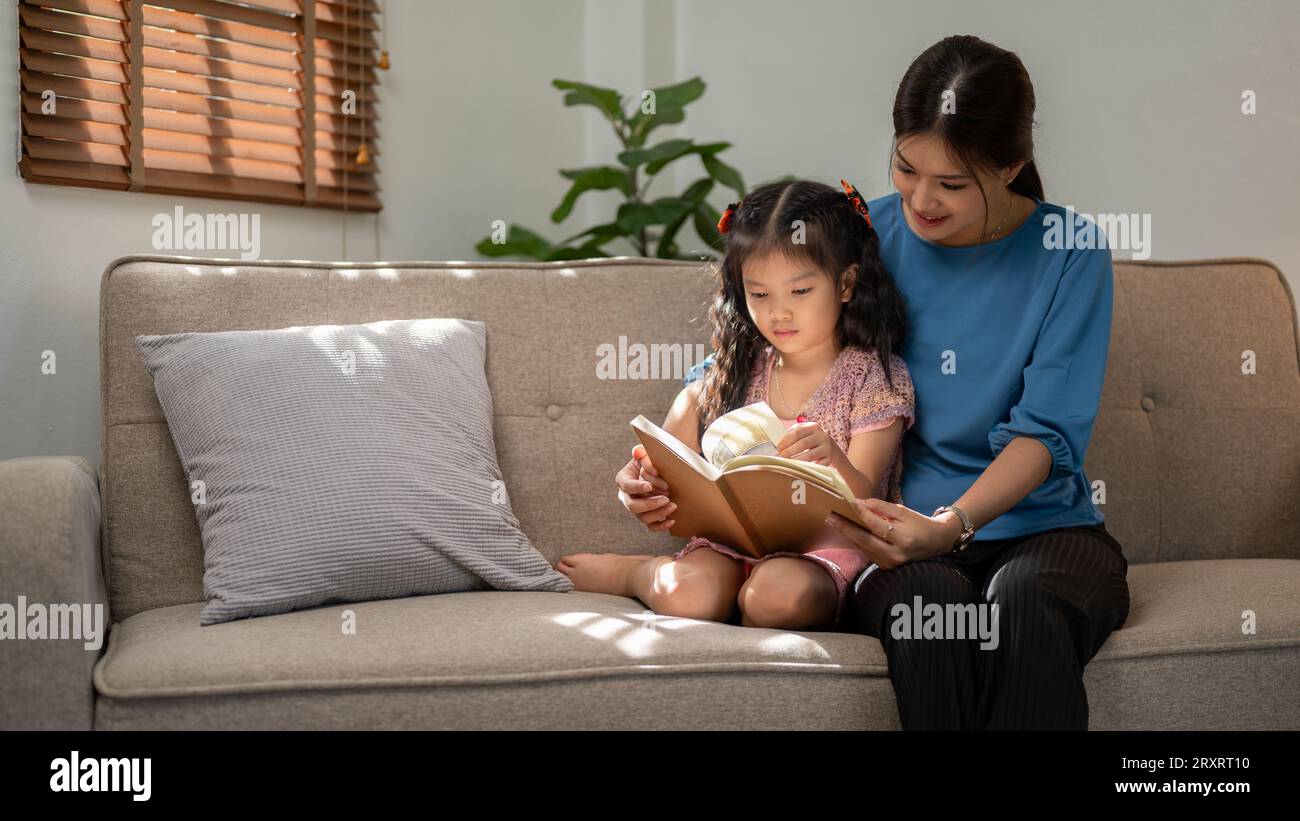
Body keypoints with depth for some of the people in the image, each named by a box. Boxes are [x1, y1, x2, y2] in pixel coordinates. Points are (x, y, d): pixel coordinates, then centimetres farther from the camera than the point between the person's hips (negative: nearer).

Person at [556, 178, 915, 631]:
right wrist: (648, 490, -13)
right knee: (684, 594, -31)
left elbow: (863, 502, -7)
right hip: (734, 538, 3)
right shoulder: (739, 373, 11)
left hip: (825, 547, -2)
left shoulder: (876, 378, 0)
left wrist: (834, 460, -30)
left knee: (781, 592, -37)